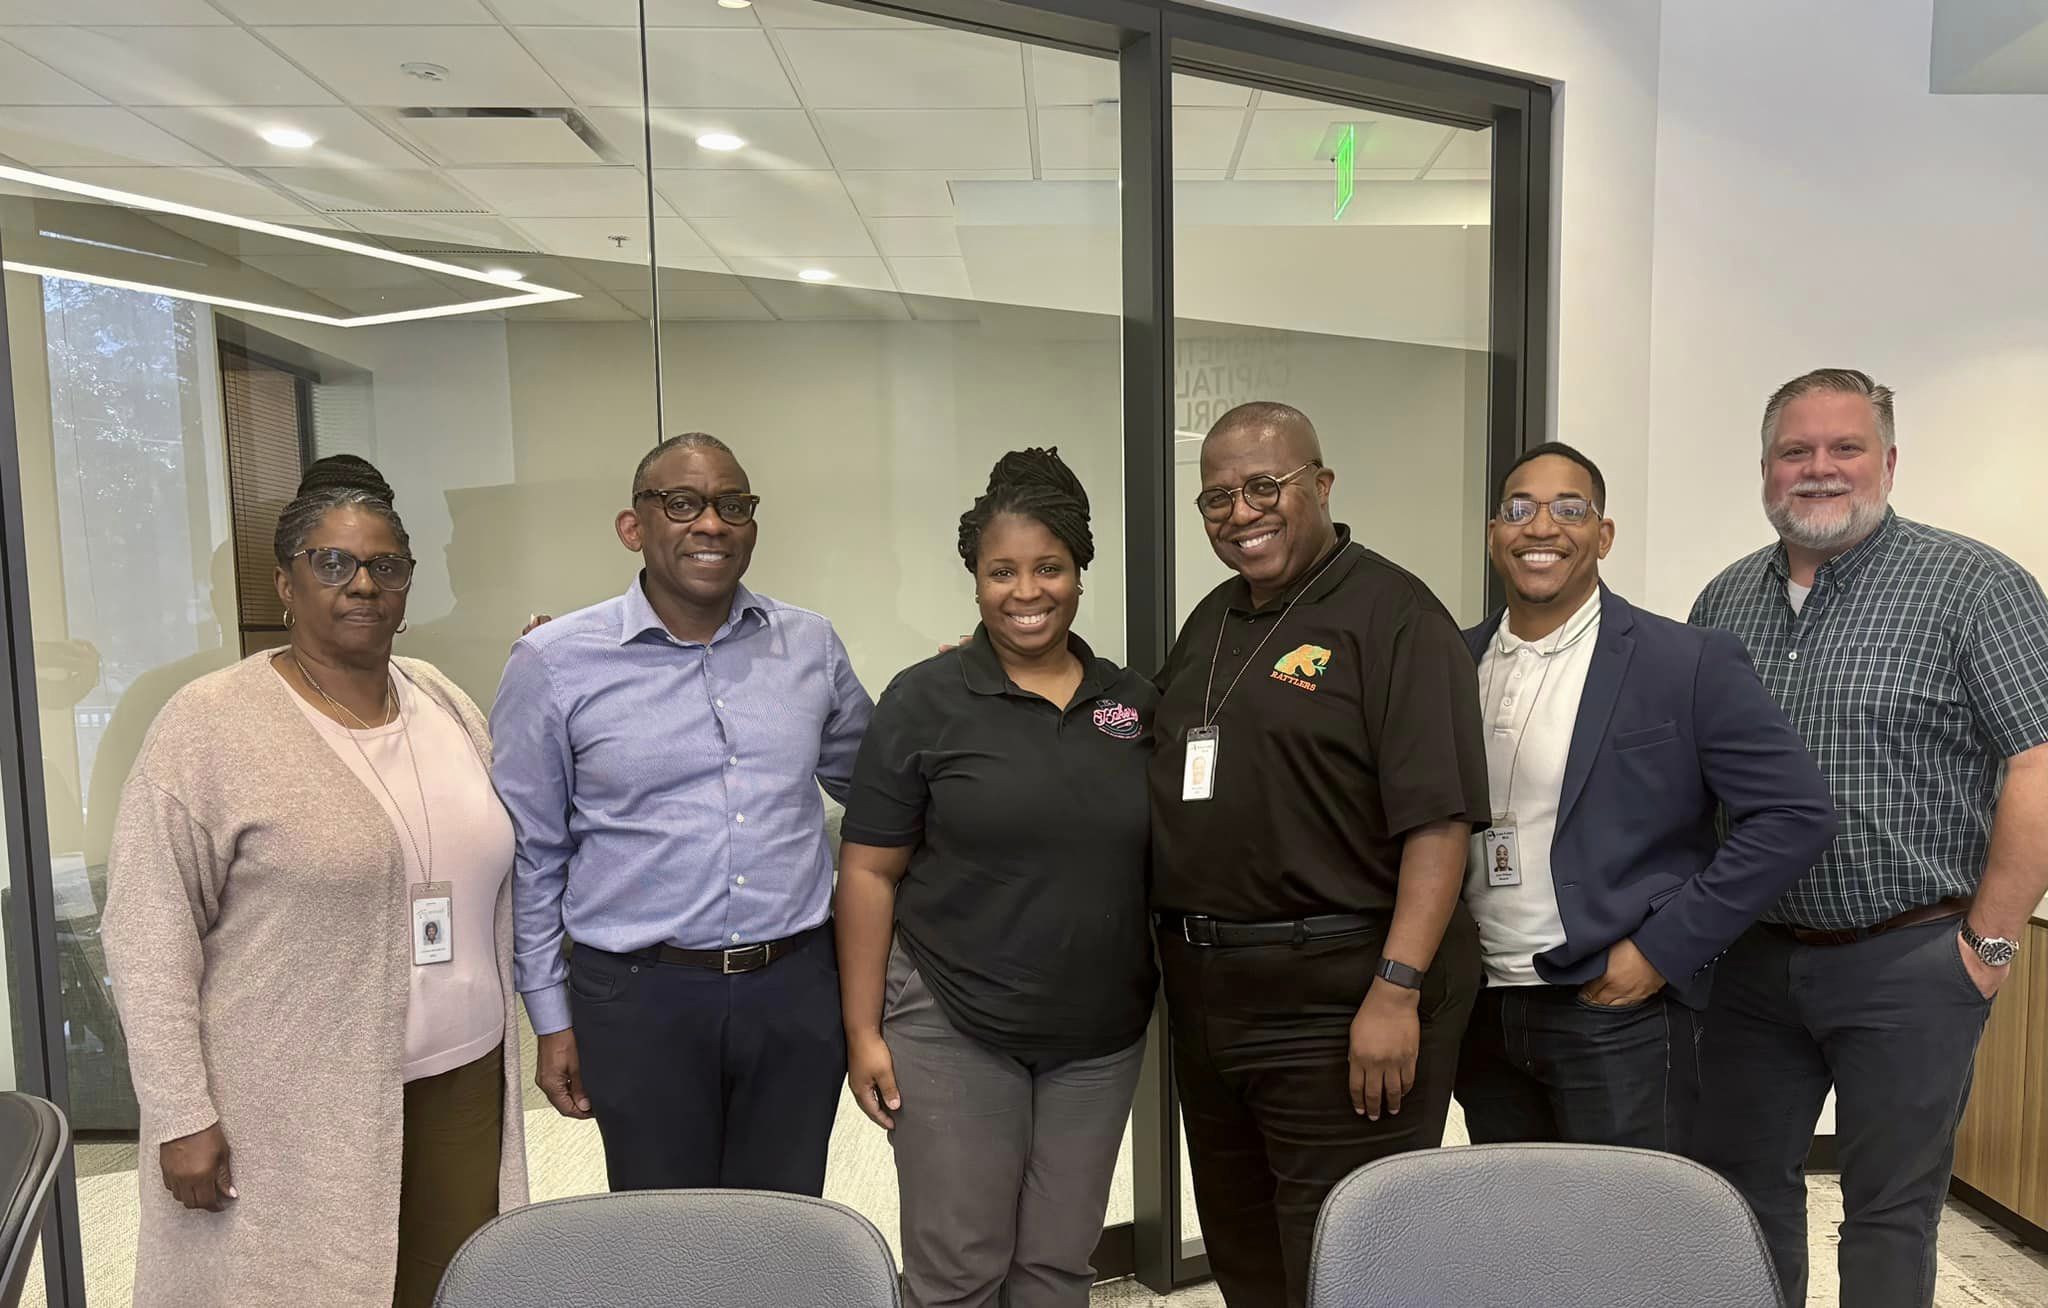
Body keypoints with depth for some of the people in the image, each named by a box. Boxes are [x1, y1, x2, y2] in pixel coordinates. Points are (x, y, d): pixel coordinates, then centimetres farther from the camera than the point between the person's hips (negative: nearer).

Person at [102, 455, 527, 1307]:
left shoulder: (448, 705, 7)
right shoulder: (210, 724, -10)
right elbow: (149, 933, -10)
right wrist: (182, 1115, -11)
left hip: (462, 1087, 5)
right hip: (294, 1113, -4)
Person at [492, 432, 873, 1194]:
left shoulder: (810, 645, 3)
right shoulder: (554, 664, -5)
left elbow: (865, 781, 18)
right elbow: (531, 856, 1)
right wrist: (551, 1019, 2)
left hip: (796, 989, 3)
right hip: (640, 1000, -2)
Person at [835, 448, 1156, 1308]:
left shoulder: (1134, 702, 4)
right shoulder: (925, 702, -7)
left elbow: (1167, 857, 12)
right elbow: (869, 873, -6)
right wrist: (863, 1028, -8)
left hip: (1100, 1038, 4)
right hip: (950, 1031, -3)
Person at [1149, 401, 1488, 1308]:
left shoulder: (1390, 613, -10)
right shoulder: (1211, 621, 13)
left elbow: (1439, 818, -17)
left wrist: (1396, 993, -21)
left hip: (1339, 993, -7)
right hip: (1204, 989, 7)